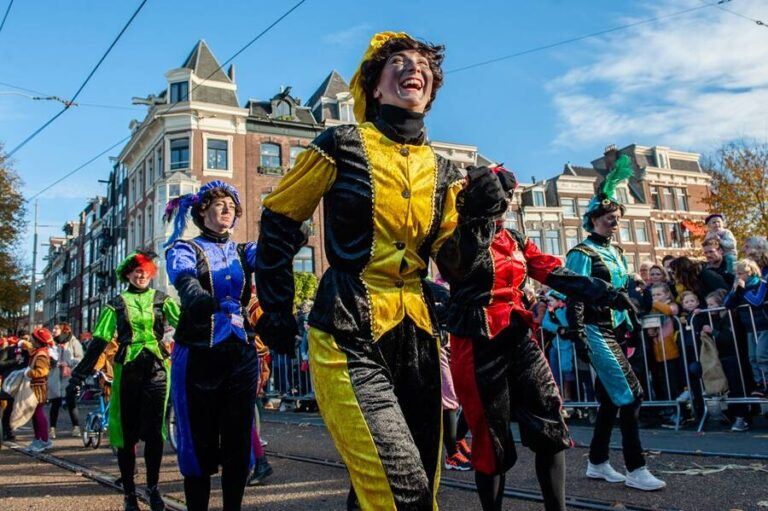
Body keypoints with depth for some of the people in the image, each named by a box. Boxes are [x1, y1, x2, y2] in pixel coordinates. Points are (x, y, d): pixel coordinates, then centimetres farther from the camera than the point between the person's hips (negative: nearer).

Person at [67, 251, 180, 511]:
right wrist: (78, 377, -2)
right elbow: (98, 342, 4)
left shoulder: (162, 300, 9)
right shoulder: (117, 304, 8)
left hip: (157, 370, 0)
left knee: (154, 432, -4)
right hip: (127, 371, 0)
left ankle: (153, 488, 10)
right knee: (127, 433, 4)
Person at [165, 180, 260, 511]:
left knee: (238, 443, 7)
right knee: (199, 444, 2)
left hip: (242, 355, 3)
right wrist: (223, 305, -41)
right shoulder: (184, 249, 2)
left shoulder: (244, 251, 13)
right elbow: (190, 293, -20)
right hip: (198, 356, -3)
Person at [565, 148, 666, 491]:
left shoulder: (615, 252, 15)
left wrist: (627, 323, 19)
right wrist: (579, 337, -20)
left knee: (611, 398, 11)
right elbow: (574, 299, -16)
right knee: (630, 394, -11)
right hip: (596, 332, -9)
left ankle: (597, 463, 21)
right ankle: (635, 470, -5)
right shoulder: (582, 254, -10)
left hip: (613, 331, 9)